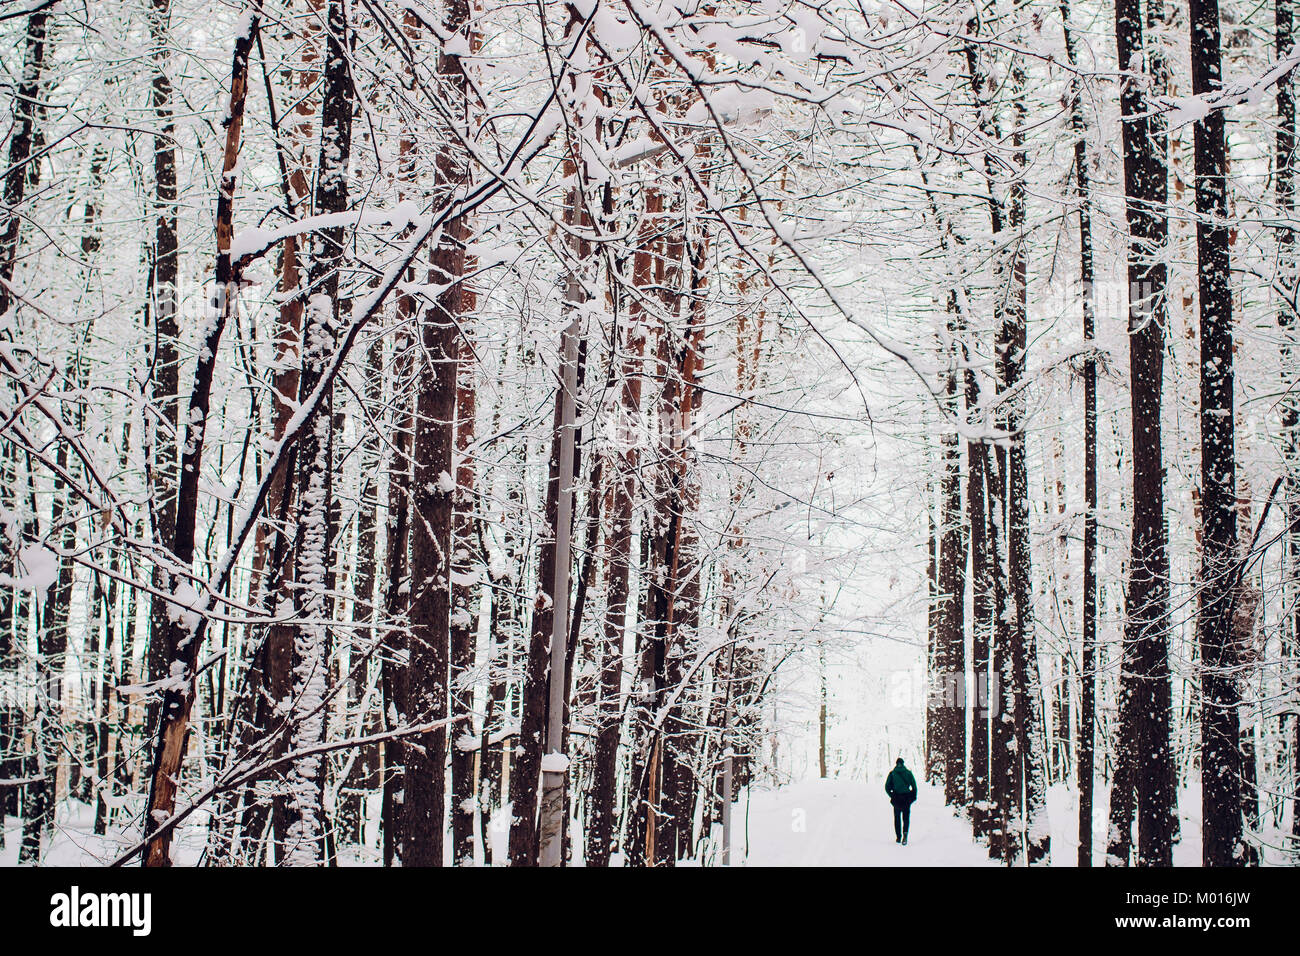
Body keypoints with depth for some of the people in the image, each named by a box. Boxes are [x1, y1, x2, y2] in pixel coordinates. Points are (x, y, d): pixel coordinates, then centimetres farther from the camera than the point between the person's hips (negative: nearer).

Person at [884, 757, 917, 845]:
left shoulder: (892, 773, 0)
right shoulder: (908, 773, 0)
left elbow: (887, 787, 0)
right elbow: (914, 786, -1)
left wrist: (891, 795, 13)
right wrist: (914, 796, 8)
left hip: (896, 798, 0)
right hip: (907, 798, 0)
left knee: (897, 818, 14)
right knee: (906, 818, 6)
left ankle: (898, 837, 13)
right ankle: (905, 832, -21)